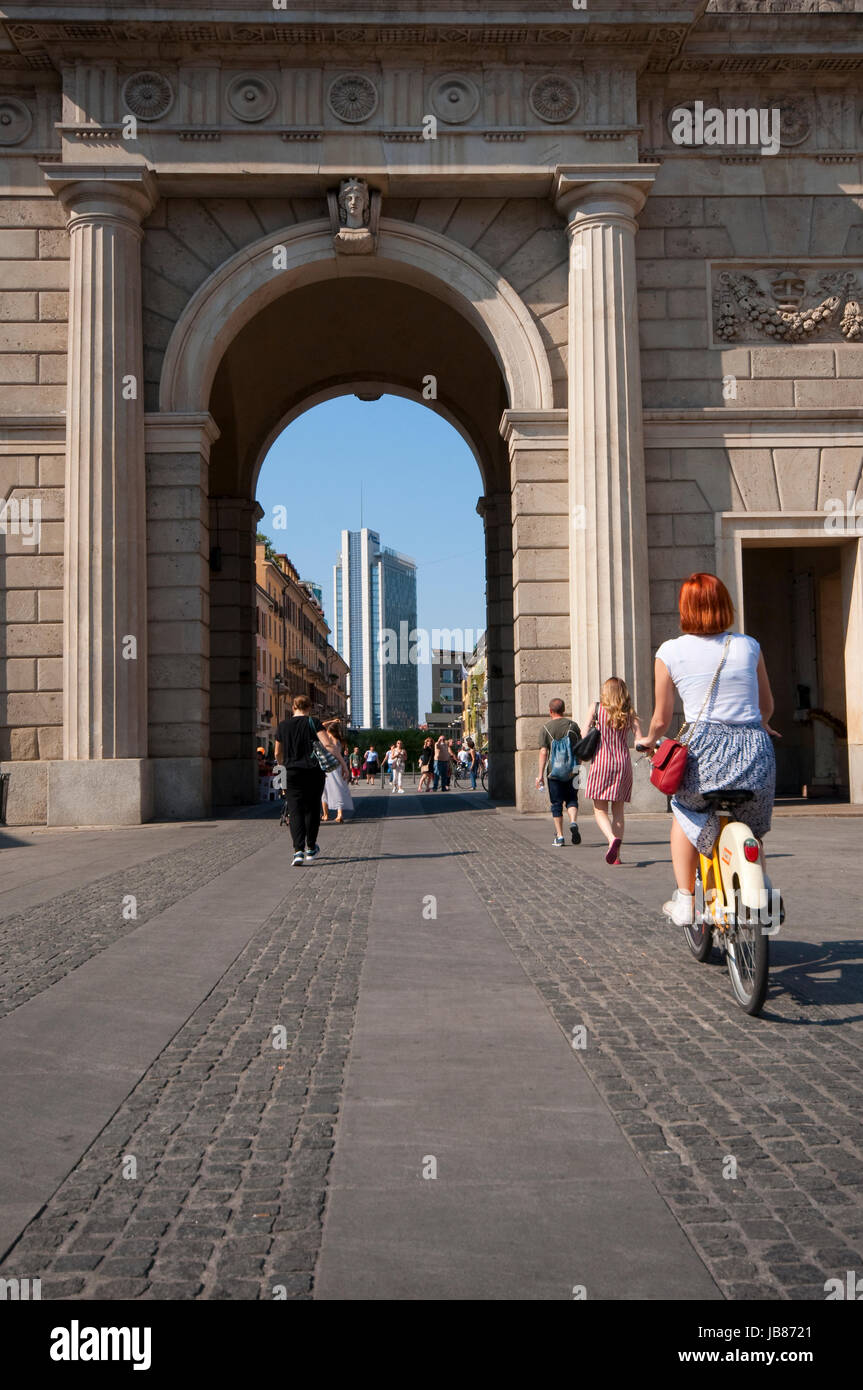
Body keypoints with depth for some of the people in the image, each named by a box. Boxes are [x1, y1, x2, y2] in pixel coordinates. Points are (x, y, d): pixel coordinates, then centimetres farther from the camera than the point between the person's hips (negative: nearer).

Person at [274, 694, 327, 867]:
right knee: (312, 809, 15)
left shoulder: (283, 726, 6)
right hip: (314, 772, -1)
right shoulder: (313, 722, -3)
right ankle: (311, 849, 25)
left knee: (295, 811, -2)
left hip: (293, 773, 1)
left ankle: (298, 850, -18)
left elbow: (278, 754, 12)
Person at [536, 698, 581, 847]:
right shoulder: (573, 725, 3)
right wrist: (578, 766, 17)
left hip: (554, 771, -1)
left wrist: (541, 774, -5)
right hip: (572, 771, 1)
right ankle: (573, 822, -15)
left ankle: (559, 837, 6)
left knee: (556, 803, 7)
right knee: (572, 799, 12)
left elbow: (543, 752, -7)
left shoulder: (546, 728, -2)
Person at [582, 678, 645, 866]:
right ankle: (616, 854, 9)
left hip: (601, 762, -2)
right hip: (623, 763, 3)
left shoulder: (596, 709, -1)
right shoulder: (629, 714, 4)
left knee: (600, 809, 3)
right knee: (618, 810, 11)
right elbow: (641, 741, -2)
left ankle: (612, 838, -24)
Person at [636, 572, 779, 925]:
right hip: (756, 751, 2)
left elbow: (661, 719, 8)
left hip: (706, 752, -2)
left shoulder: (670, 652, 3)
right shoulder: (749, 646, 10)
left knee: (686, 809, 28)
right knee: (751, 831, 29)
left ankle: (684, 900, 21)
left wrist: (648, 740, 30)